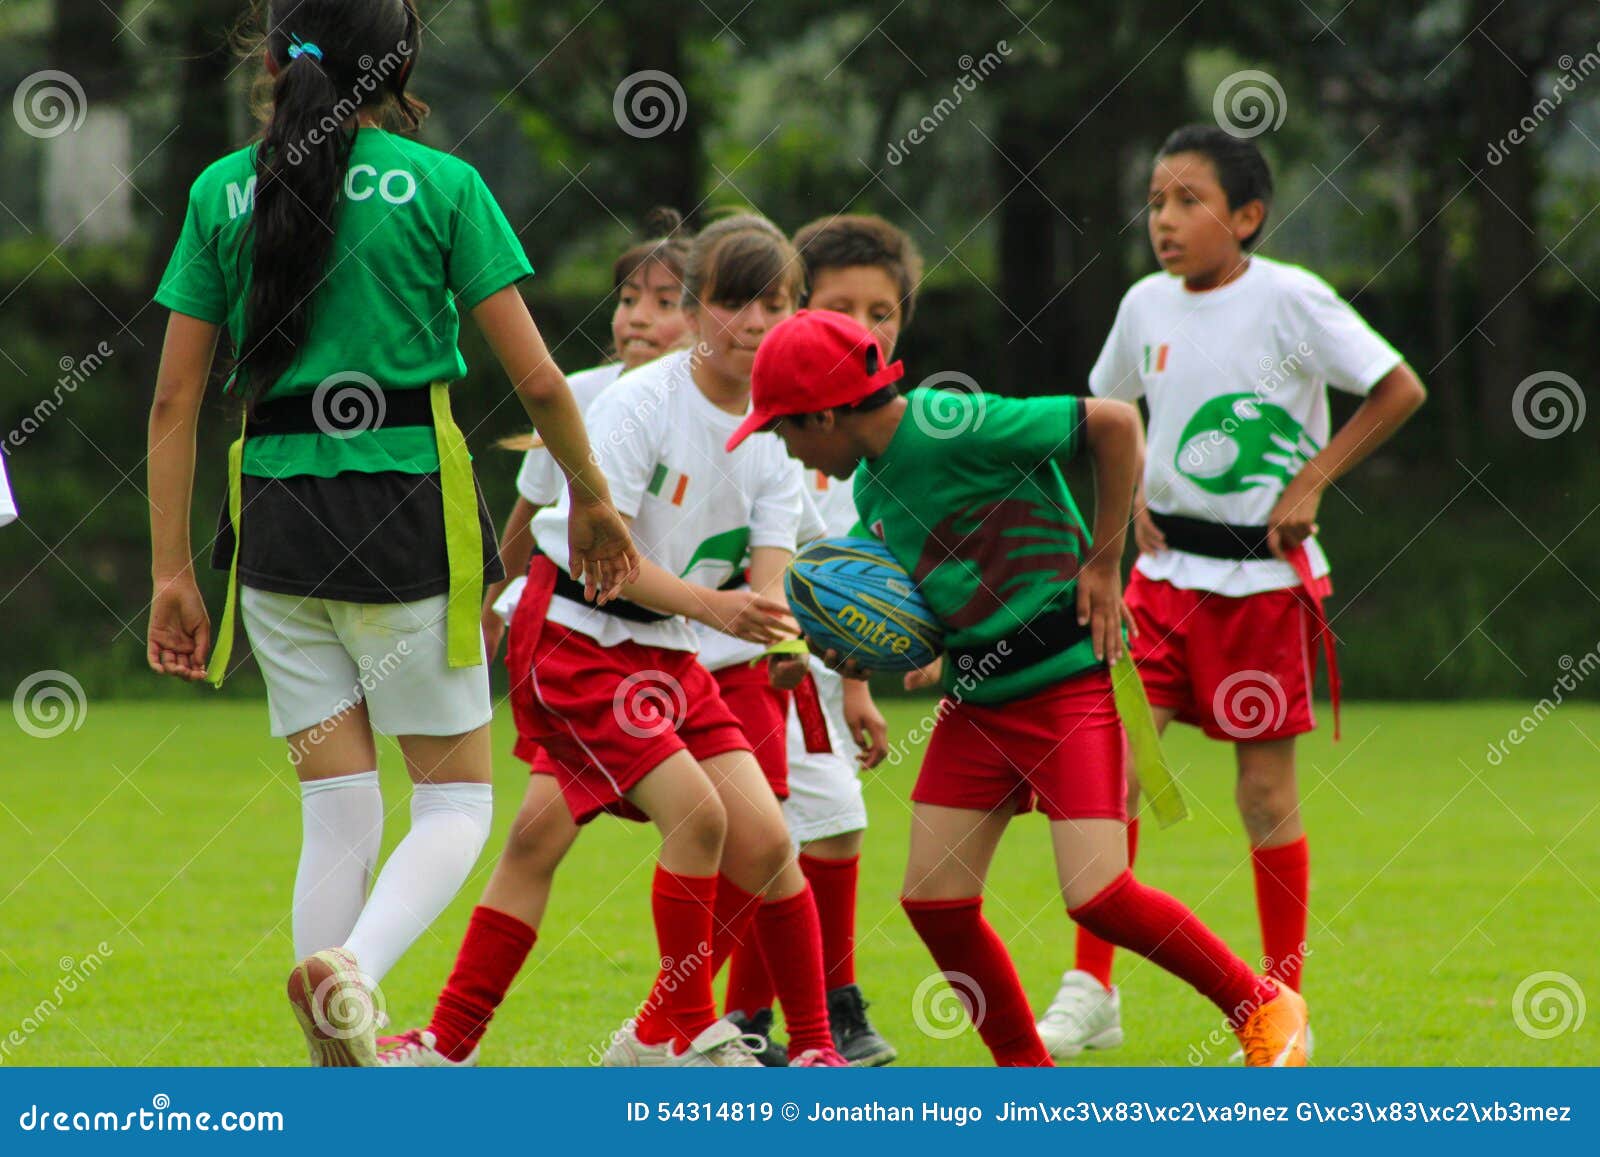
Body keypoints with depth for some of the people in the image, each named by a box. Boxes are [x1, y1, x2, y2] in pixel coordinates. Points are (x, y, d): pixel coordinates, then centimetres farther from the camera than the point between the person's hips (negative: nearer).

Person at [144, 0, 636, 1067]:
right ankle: (353, 967, -21)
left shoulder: (225, 193, 5)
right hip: (407, 518, -3)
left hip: (276, 528, 3)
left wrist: (173, 573, 9)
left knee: (339, 819, 10)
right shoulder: (441, 187, -3)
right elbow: (538, 380, -4)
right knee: (456, 802, 8)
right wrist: (592, 499, 12)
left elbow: (174, 401, 4)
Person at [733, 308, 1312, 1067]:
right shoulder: (871, 487, 8)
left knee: (1097, 897, -16)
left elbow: (1114, 422, -18)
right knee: (933, 899, 0)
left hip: (1069, 682, -8)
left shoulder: (948, 427, -19)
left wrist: (1103, 562, -14)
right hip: (976, 701, 9)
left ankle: (1263, 1007, 4)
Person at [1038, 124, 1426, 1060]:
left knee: (1266, 789, 2)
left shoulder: (1290, 300, -11)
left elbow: (1401, 391, -9)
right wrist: (1130, 499, 6)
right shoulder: (1148, 306, 4)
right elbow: (1108, 410, 22)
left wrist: (1311, 483, -12)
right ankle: (1092, 990, 0)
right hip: (1166, 569, 4)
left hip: (1263, 577, -4)